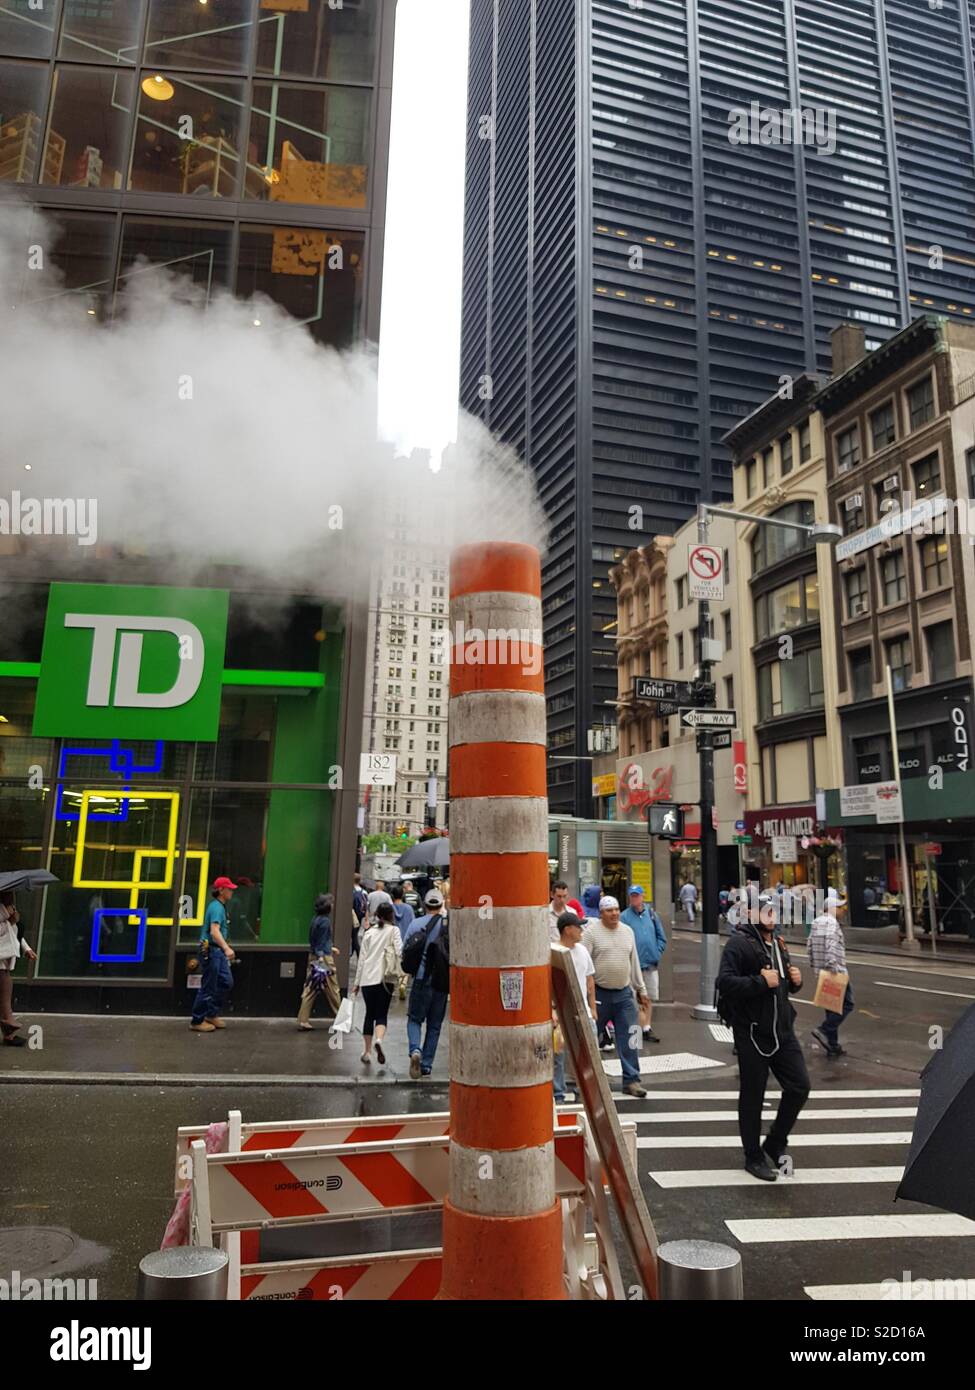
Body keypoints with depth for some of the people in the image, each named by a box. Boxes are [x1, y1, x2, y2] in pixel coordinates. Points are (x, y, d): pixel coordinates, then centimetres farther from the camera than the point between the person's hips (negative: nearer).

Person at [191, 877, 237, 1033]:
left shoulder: (220, 906, 13)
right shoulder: (216, 907, -18)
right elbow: (214, 931, -31)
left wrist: (225, 947, 34)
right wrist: (227, 948, -42)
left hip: (218, 950, 10)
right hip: (211, 950, -10)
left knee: (227, 982, 11)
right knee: (209, 987, -1)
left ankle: (212, 1014, 21)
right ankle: (197, 1021, 10)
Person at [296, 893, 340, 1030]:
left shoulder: (316, 919, 11)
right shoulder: (325, 921, -15)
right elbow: (321, 942, -19)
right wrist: (321, 959, -22)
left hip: (314, 957, 8)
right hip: (323, 957, -8)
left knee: (310, 990, 8)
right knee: (332, 990, 5)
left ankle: (303, 1021, 7)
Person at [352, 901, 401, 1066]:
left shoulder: (369, 932, 11)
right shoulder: (393, 930, 1)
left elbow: (362, 958, 11)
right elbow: (399, 952, -12)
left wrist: (357, 982, 15)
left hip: (367, 978, 3)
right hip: (385, 978, -3)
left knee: (370, 1013, 15)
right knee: (382, 1014, 3)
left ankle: (367, 1051, 17)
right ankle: (379, 1040, -25)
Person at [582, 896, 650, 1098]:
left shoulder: (627, 931, 9)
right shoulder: (591, 932, -8)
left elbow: (634, 963, 17)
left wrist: (641, 989, 17)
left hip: (624, 993, 4)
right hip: (599, 994, -4)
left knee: (629, 1039, -1)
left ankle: (631, 1080, 8)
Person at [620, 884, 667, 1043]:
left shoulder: (651, 913, 6)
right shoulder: (625, 916, -5)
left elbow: (662, 937, 9)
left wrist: (657, 952, -2)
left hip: (651, 964, 4)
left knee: (649, 998, 12)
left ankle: (647, 1028, 23)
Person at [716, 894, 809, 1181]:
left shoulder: (777, 944, 14)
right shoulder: (739, 943, -13)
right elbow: (724, 983, -24)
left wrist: (795, 980, 5)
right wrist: (761, 982, -26)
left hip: (783, 1029, 8)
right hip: (752, 1032, -8)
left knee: (799, 1086, 8)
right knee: (752, 1097, 5)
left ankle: (775, 1144, 28)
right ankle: (754, 1157, 22)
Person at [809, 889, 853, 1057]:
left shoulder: (816, 923, 13)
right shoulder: (832, 923, -14)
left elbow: (810, 946, 16)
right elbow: (831, 946, -25)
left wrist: (814, 965, 20)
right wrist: (833, 966, -25)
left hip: (821, 973, 9)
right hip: (836, 973, -9)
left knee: (831, 1008, 14)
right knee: (846, 1004, 1)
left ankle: (832, 1046, 16)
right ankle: (824, 1031, -9)